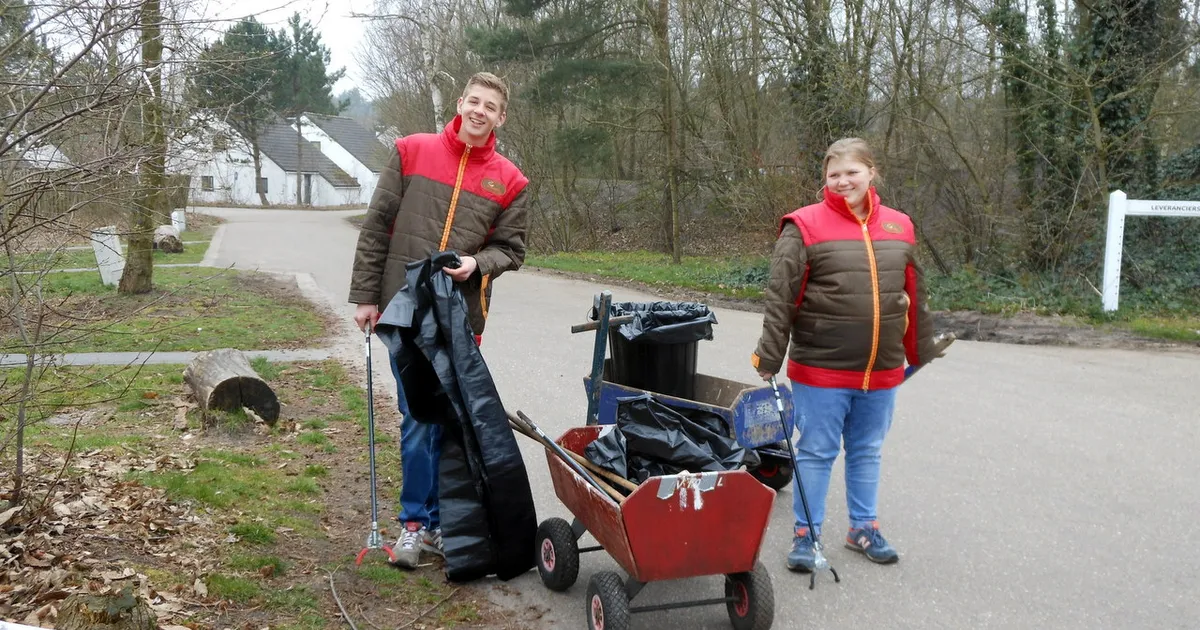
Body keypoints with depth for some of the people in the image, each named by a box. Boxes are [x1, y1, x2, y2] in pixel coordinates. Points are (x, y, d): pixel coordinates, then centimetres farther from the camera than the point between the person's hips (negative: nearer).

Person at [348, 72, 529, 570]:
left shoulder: (509, 181, 5)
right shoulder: (413, 151, 3)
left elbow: (511, 249, 10)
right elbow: (376, 227, 4)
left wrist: (477, 263, -12)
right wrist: (366, 295, 1)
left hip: (462, 317, 1)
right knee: (418, 419, 0)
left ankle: (440, 520, 19)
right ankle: (416, 523, 12)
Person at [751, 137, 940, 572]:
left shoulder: (899, 227, 8)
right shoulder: (805, 226, -7)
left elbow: (915, 298, 16)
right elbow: (780, 296, -10)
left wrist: (922, 353, 20)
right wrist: (768, 357, -13)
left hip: (882, 371, 4)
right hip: (821, 370, -4)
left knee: (867, 451, 17)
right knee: (816, 452, 5)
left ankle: (863, 528, 33)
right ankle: (806, 534, 19)